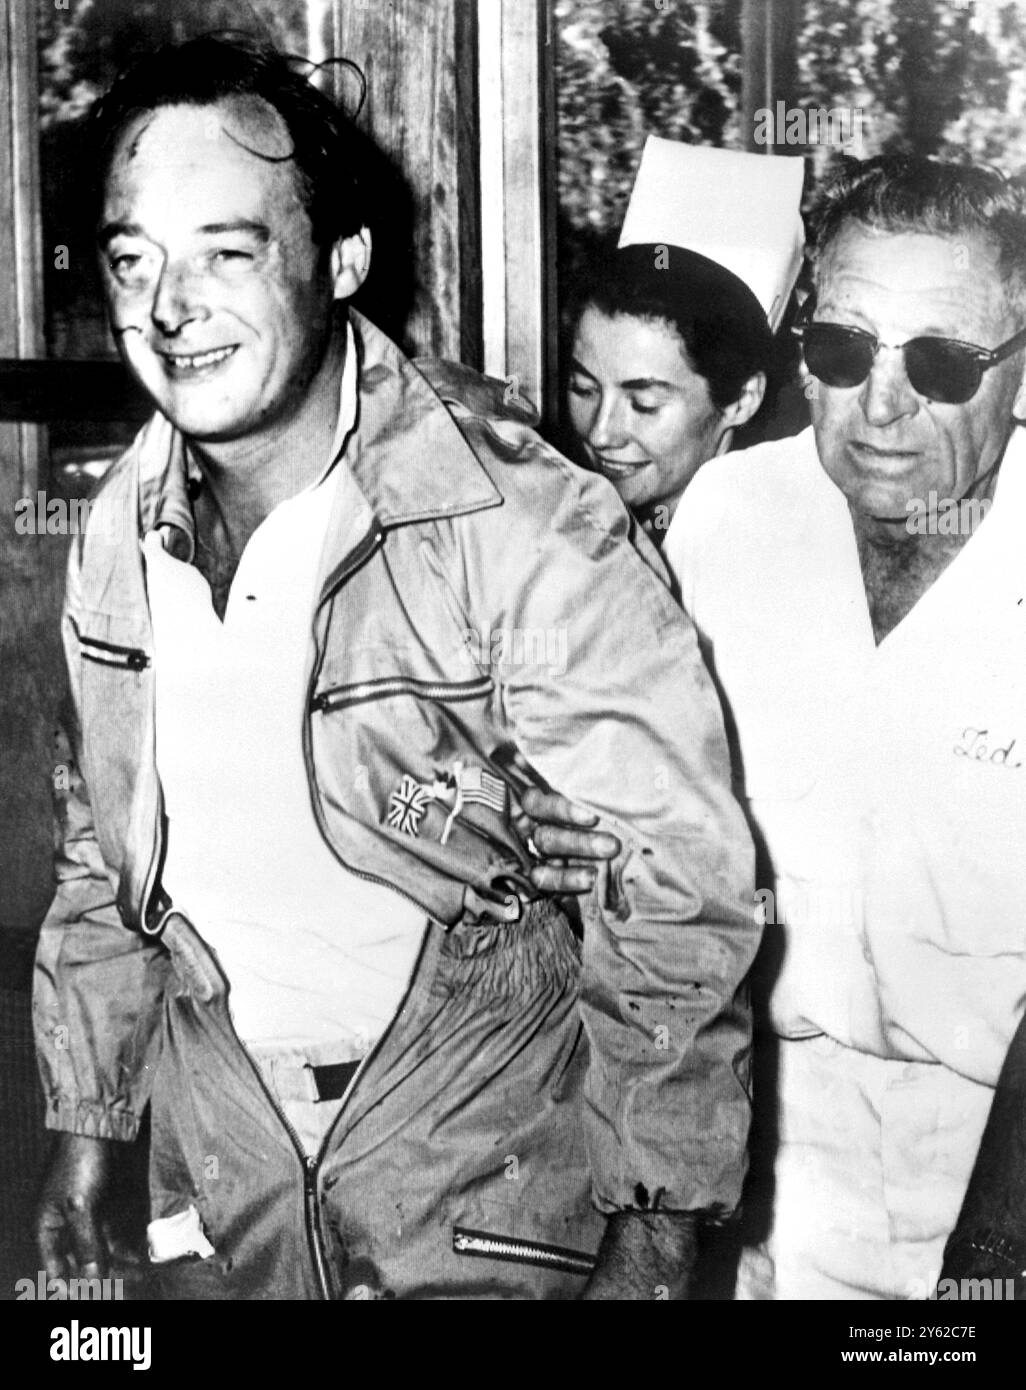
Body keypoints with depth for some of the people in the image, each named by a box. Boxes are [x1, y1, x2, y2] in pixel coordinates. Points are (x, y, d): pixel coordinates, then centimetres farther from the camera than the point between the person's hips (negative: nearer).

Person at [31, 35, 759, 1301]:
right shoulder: (116, 538, -4)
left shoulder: (520, 533, -23)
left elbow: (681, 874, -17)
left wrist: (656, 1218, -14)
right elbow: (105, 848, 9)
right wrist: (89, 1114, 12)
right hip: (220, 1171, 5)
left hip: (485, 1166, -5)